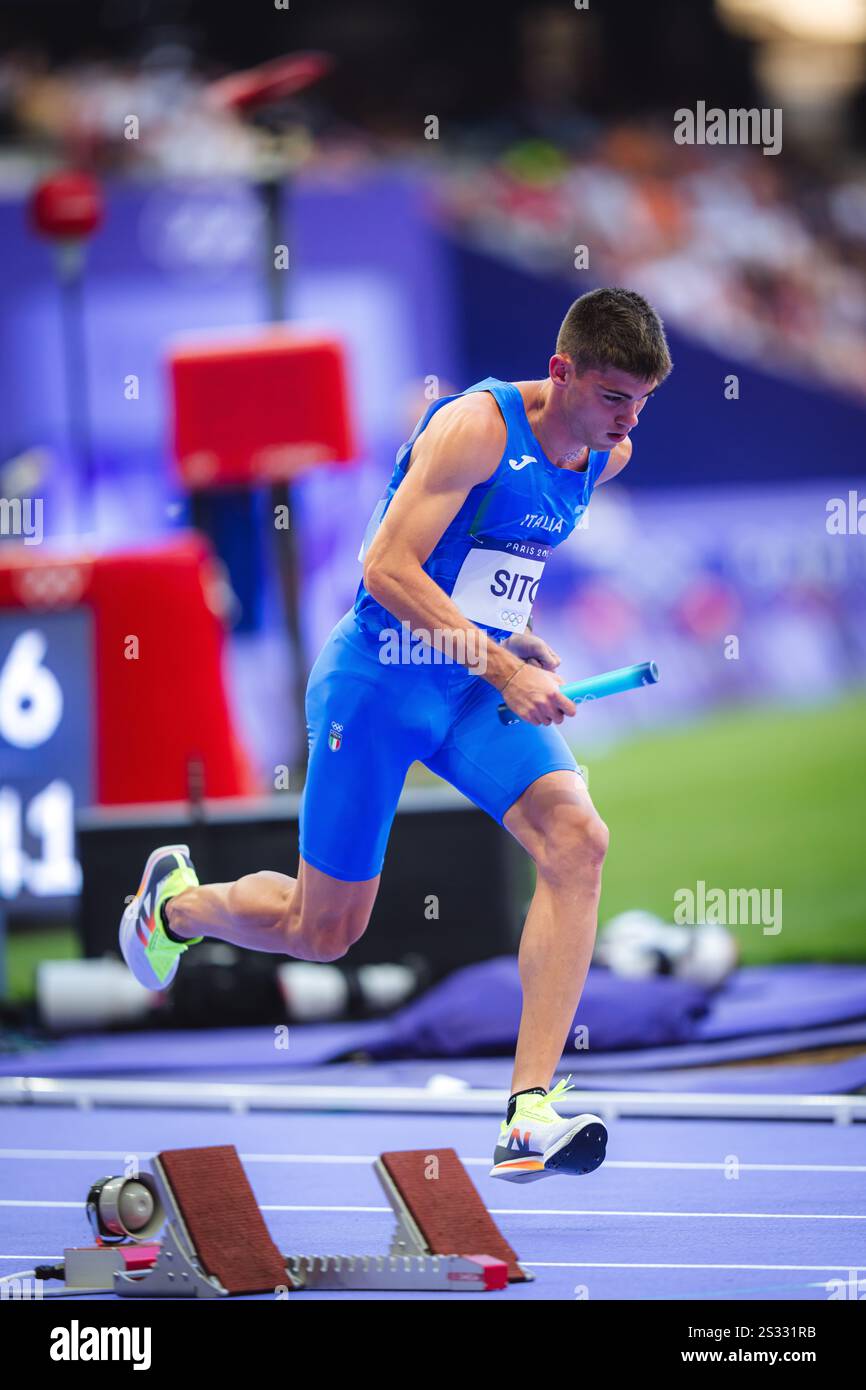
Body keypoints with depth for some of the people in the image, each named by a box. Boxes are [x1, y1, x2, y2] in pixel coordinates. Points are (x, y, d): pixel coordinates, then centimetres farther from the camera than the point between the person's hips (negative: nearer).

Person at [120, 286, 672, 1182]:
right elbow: (387, 569, -25)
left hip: (480, 690, 6)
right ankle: (176, 901, 40)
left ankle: (529, 1113, -26)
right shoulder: (477, 426, -20)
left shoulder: (605, 456, 4)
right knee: (324, 932, 4)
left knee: (576, 838, -22)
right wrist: (502, 668, -29)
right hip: (380, 682, -6)